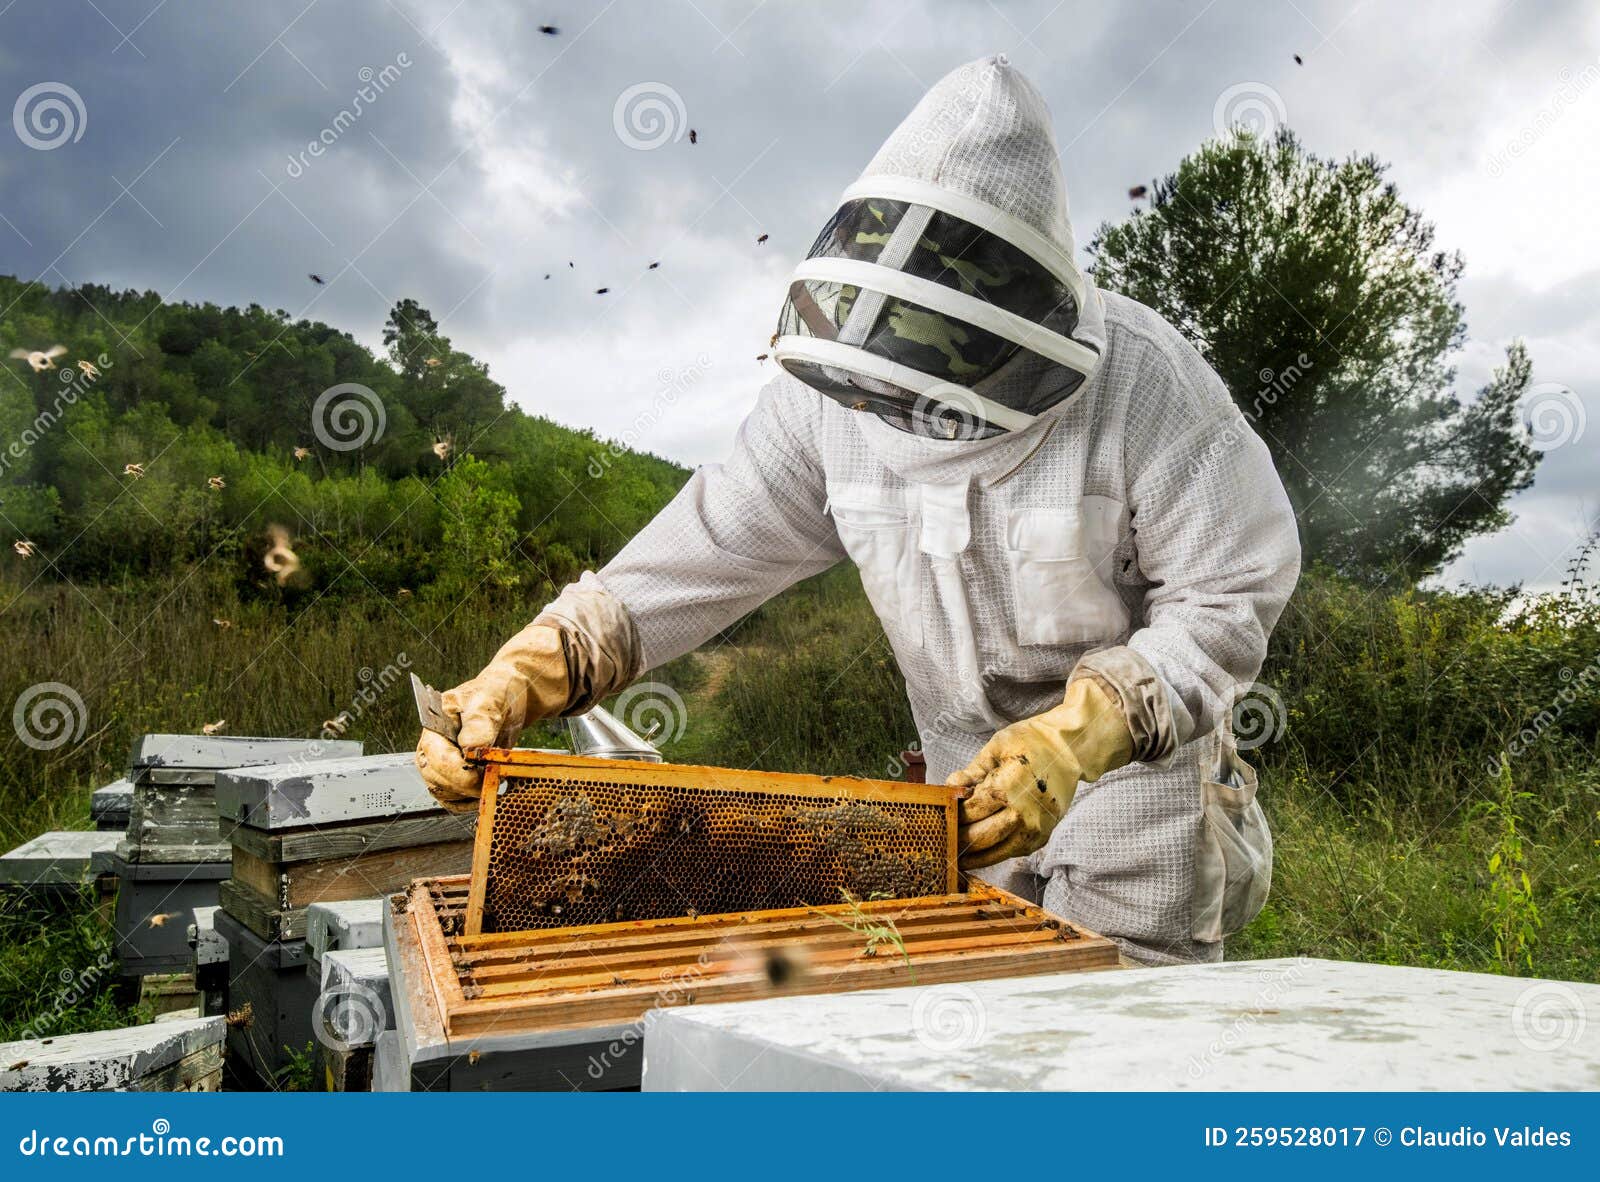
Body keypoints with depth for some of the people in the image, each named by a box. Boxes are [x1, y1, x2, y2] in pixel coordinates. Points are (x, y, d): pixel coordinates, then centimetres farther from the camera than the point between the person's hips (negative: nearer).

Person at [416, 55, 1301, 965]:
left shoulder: (1145, 384, -24)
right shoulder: (833, 391, -12)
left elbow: (1229, 599, -20)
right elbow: (716, 545, -11)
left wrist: (1076, 738, -33)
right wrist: (529, 671, -22)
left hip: (1137, 764, -4)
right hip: (972, 785, 4)